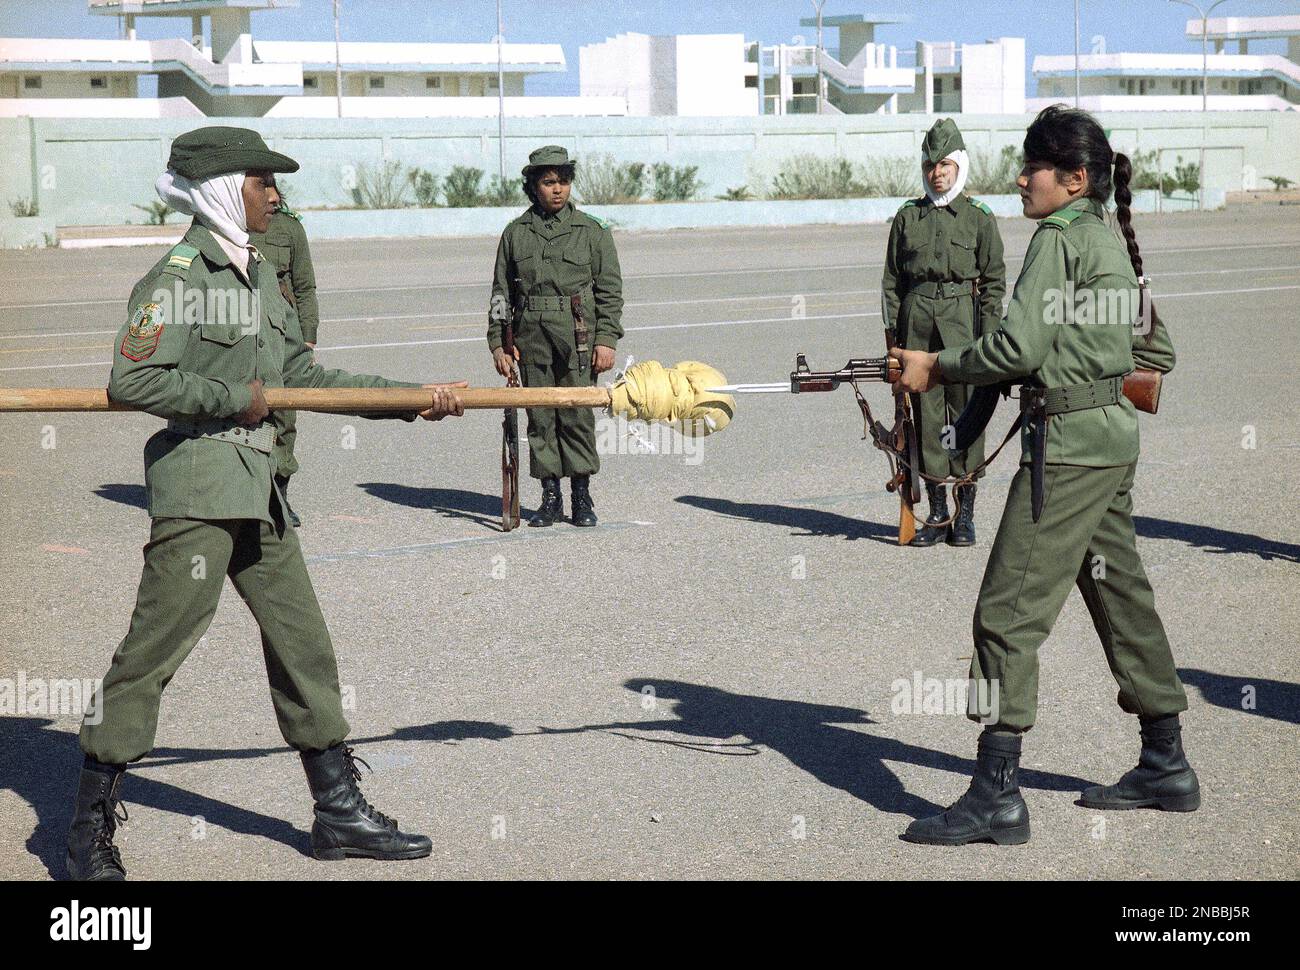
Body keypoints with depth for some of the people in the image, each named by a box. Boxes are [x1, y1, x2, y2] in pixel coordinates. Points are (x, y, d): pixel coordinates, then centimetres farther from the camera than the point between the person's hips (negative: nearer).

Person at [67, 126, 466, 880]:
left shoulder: (260, 275, 15)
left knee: (302, 641, 11)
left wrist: (412, 396, 13)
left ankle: (340, 811, 21)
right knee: (155, 648, -5)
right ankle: (91, 825, 5)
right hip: (197, 485, -9)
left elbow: (304, 375, 17)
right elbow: (133, 381, -20)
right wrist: (234, 398, -14)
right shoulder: (177, 278, -12)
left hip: (256, 489, 9)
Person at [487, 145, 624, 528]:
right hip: (531, 338, 2)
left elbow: (610, 290, 4)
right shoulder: (515, 233, 11)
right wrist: (497, 342, 8)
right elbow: (501, 292, 14)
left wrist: (606, 339, -4)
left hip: (578, 338, -2)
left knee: (577, 416, -4)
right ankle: (550, 498, 10)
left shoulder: (592, 231, 6)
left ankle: (582, 497, 5)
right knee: (540, 417, 3)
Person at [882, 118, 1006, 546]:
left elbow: (994, 281, 3)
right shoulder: (907, 217, 10)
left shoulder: (979, 217, 4)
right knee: (926, 414, 4)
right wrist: (893, 333, 5)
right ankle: (937, 513, 12)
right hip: (916, 320, 2)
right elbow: (892, 280, 12)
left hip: (962, 319, -2)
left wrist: (987, 335, -4)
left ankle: (965, 513, 8)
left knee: (966, 413, -1)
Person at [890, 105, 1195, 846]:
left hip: (1069, 439, -10)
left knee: (1010, 612, -9)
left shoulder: (1060, 239, -12)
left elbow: (1018, 347, -19)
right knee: (1121, 595, 17)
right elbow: (1158, 353, 22)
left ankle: (996, 797, -10)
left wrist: (937, 367, -9)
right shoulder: (1114, 241, 15)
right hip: (1116, 433, 10)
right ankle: (1166, 766, 25)